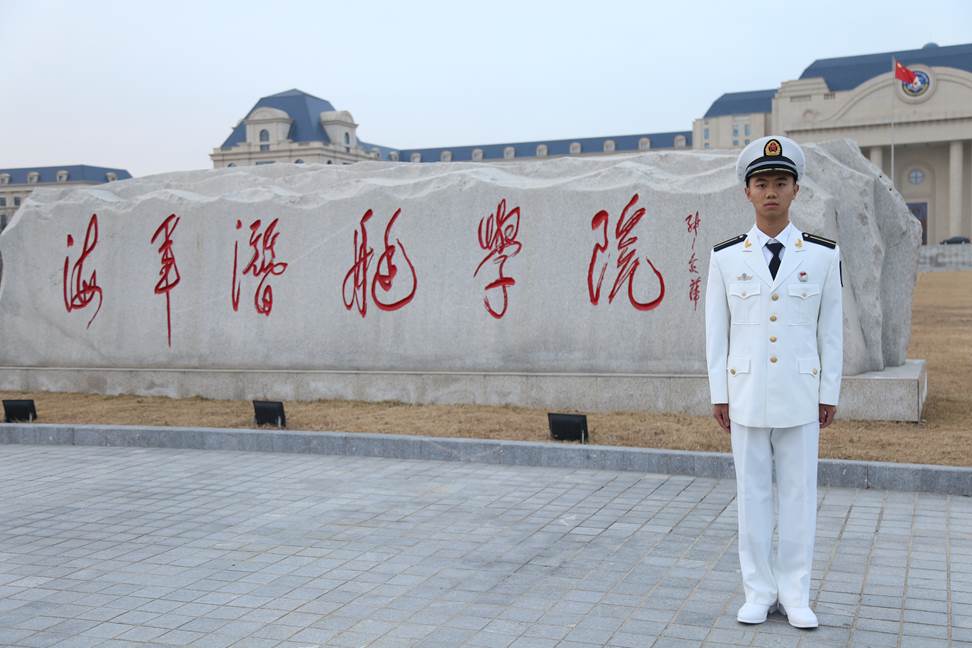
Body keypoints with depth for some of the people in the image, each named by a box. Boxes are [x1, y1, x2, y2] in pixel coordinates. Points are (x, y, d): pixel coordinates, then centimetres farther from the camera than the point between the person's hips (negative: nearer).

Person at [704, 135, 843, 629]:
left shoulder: (822, 255, -1)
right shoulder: (726, 257, -1)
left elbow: (831, 329, 3)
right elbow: (716, 330, 2)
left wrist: (830, 394, 2)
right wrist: (719, 395, 1)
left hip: (800, 396, 0)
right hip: (745, 395, 0)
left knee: (799, 495, 6)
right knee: (752, 495, 6)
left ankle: (794, 595, 18)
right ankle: (759, 592, 18)